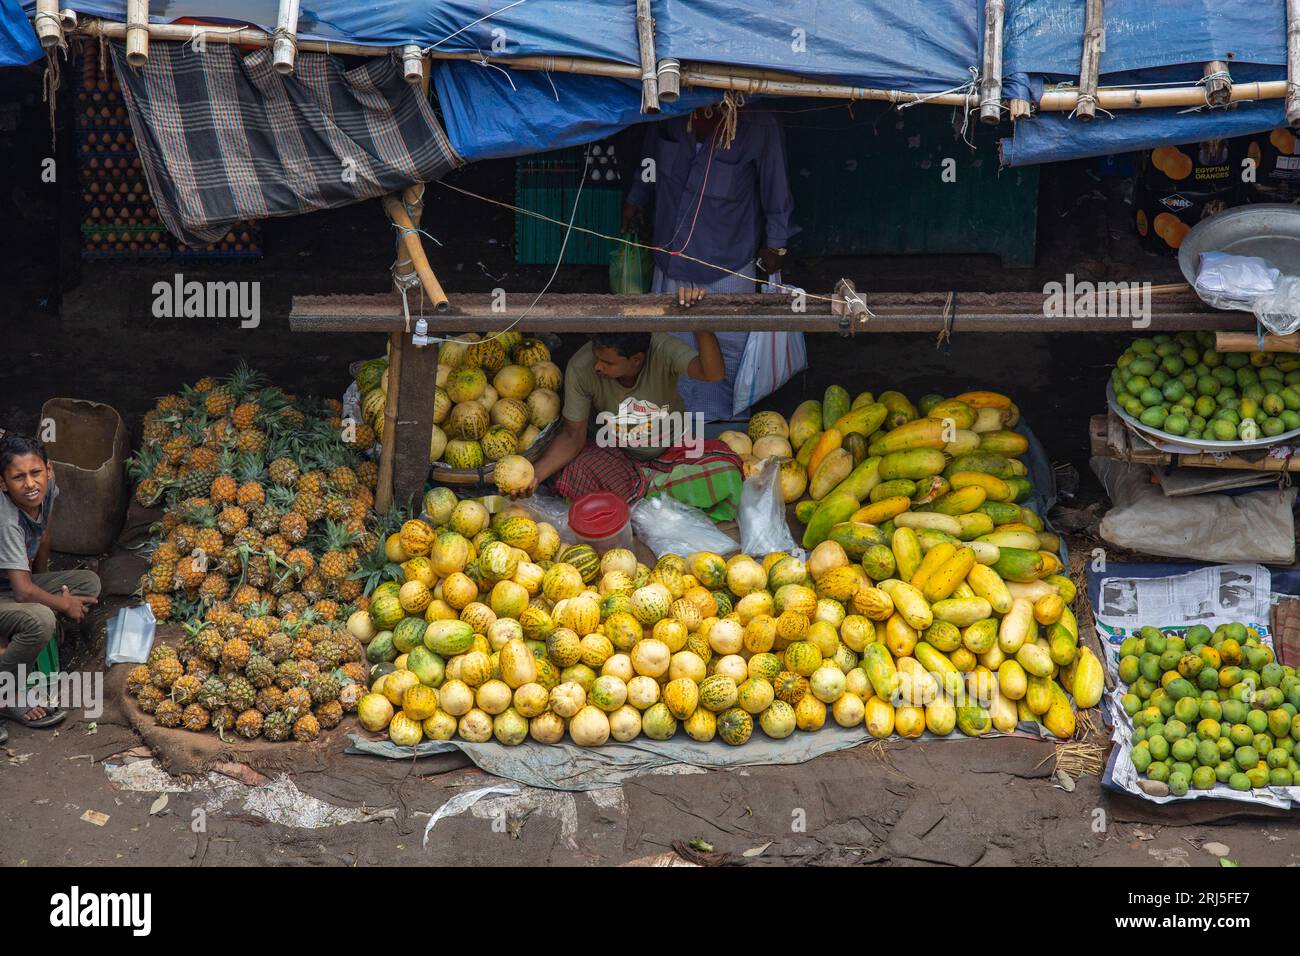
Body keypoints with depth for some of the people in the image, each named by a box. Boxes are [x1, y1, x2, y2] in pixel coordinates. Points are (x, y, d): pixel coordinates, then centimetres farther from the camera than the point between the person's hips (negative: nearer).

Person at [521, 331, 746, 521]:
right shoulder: (581, 368, -22)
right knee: (571, 479, -31)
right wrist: (536, 473, -28)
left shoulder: (663, 350, -26)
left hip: (672, 450, 0)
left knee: (725, 471, -29)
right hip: (615, 454, 1)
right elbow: (574, 435, -13)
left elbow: (713, 373, -44)